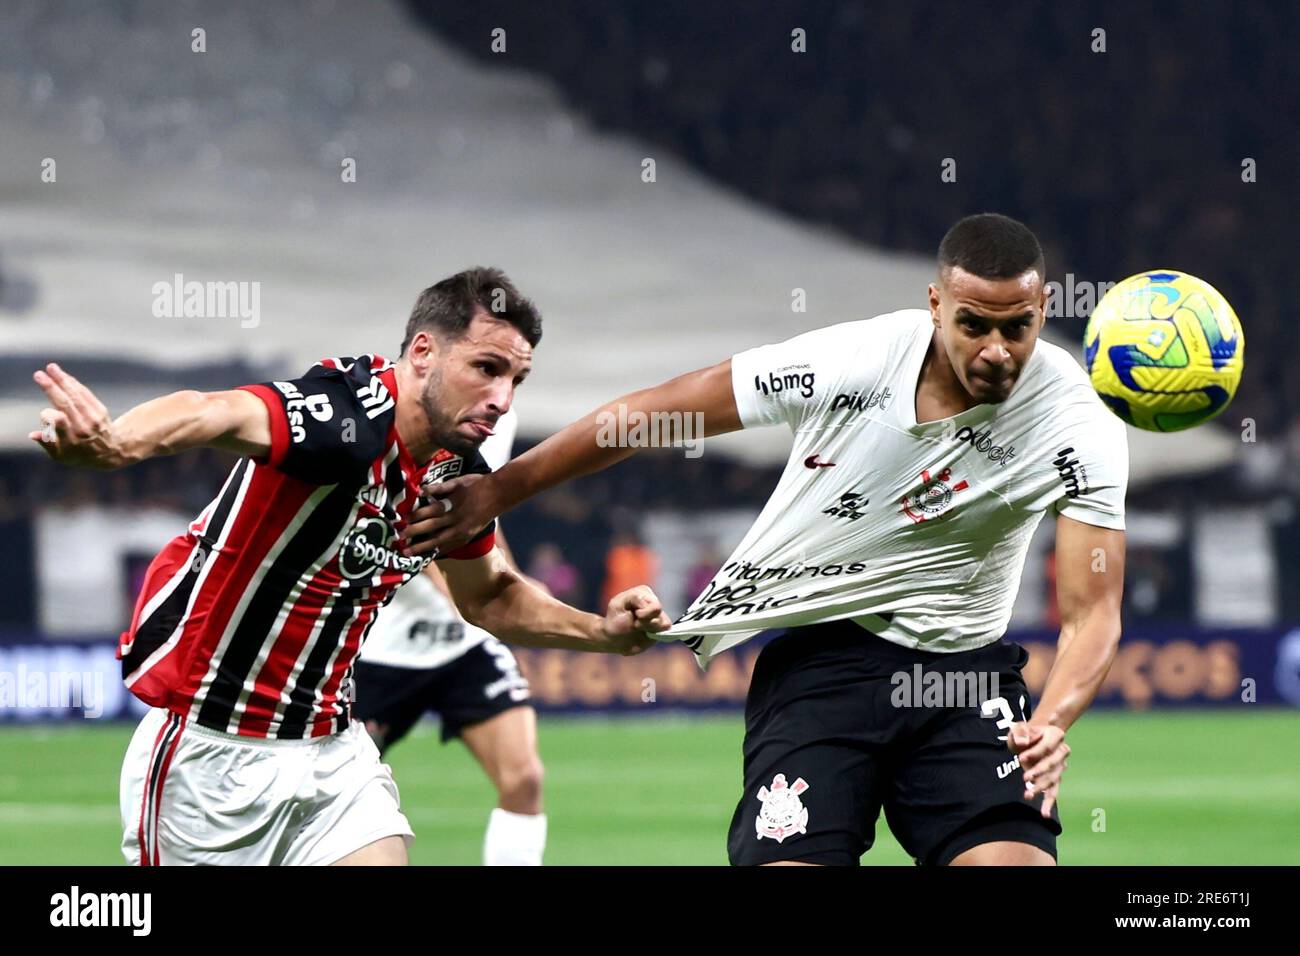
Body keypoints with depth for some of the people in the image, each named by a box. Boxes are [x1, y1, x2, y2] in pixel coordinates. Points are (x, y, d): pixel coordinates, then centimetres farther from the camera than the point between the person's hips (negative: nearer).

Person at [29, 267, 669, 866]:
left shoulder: (458, 475, 2)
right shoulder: (351, 418, -23)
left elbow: (488, 596, 24)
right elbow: (219, 415, -45)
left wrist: (604, 632, 9)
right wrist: (115, 444, -66)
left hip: (332, 751, 7)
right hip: (208, 749, -7)